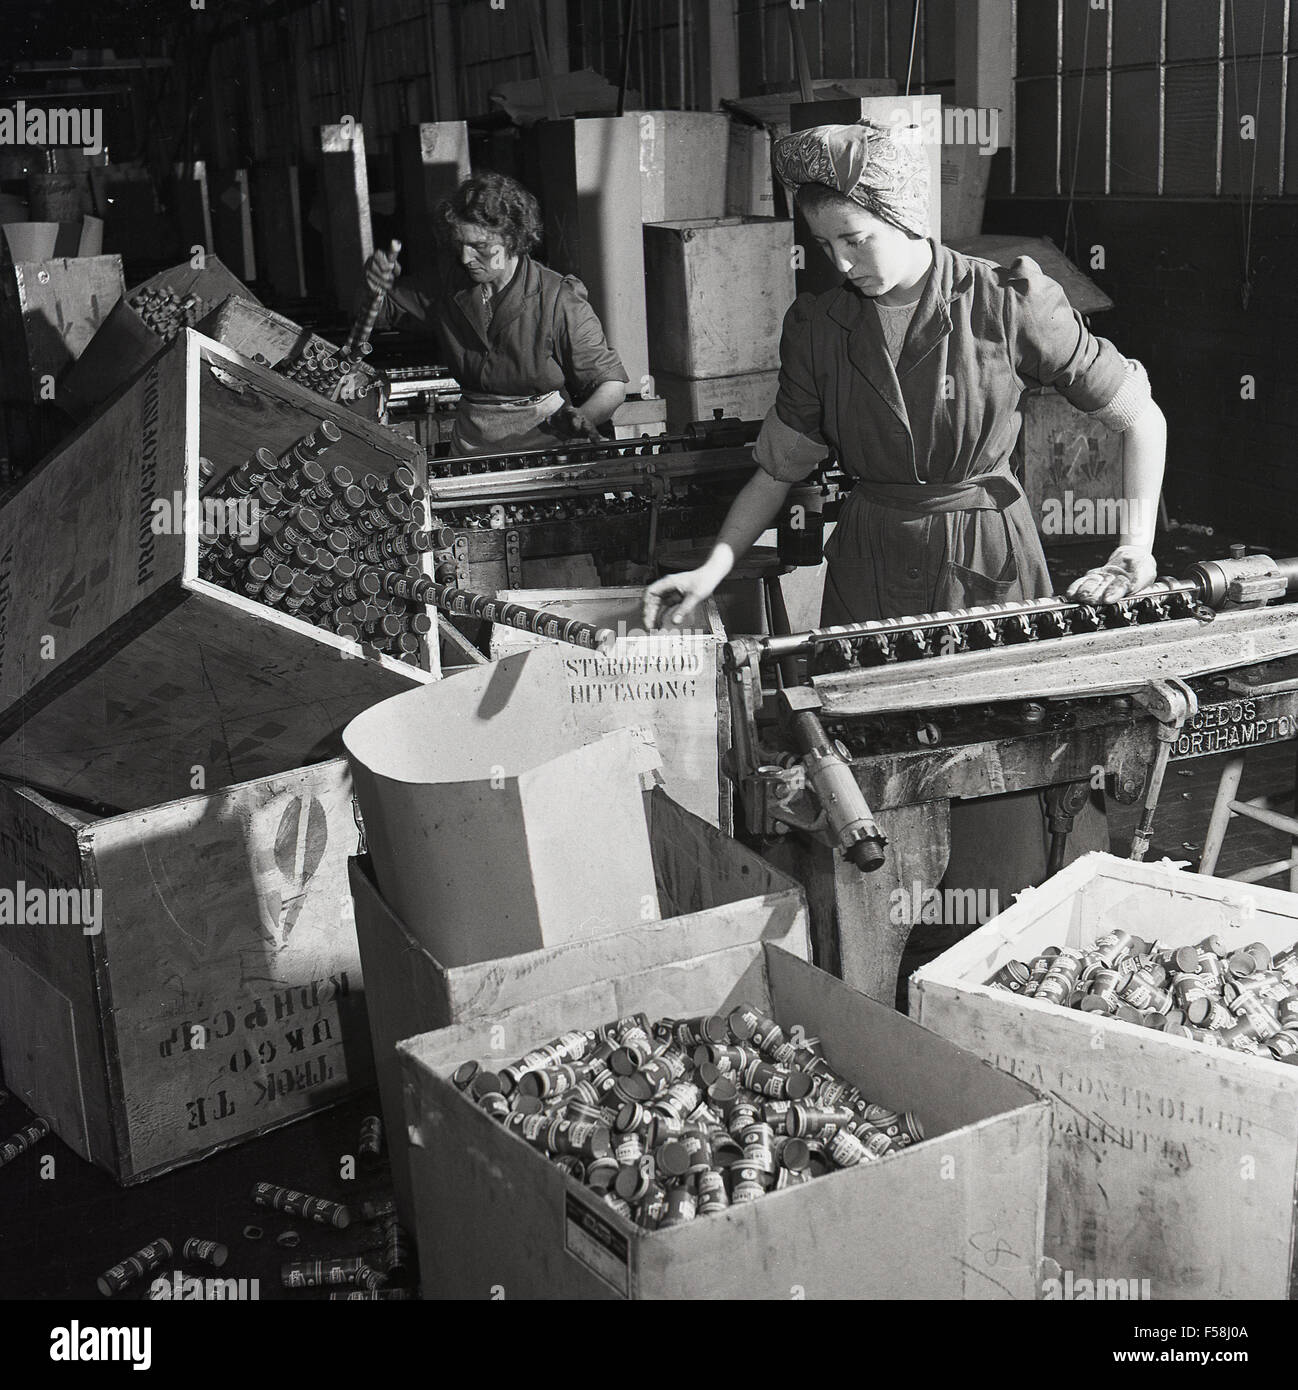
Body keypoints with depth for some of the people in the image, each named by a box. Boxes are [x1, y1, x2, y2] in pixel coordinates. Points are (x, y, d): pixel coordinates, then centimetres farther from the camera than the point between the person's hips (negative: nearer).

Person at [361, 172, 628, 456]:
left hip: (544, 446, -3)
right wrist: (377, 285, -4)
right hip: (471, 448, 3)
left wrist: (578, 421, -30)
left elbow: (612, 384, -9)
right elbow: (383, 311, 20)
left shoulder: (560, 301, -9)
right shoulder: (450, 289, 6)